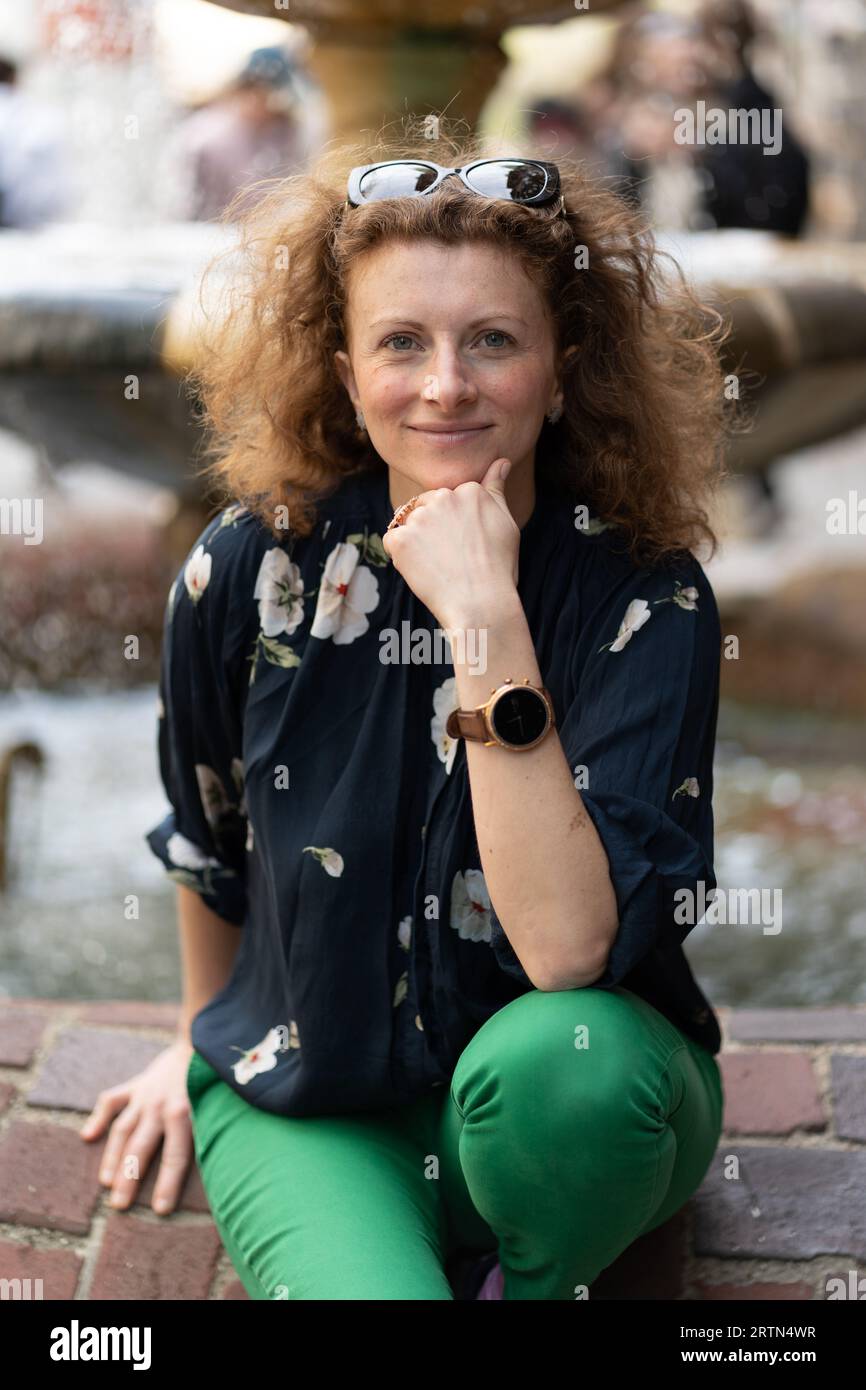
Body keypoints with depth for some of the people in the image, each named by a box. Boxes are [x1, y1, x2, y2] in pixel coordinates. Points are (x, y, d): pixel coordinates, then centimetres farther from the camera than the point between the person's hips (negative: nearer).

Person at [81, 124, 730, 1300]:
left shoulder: (645, 593, -18)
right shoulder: (251, 571, -12)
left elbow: (568, 951, -29)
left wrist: (485, 622, -33)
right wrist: (202, 1037, 24)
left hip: (573, 1112, 1)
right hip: (310, 1106, -1)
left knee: (560, 1059, -34)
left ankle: (535, 1280, -4)